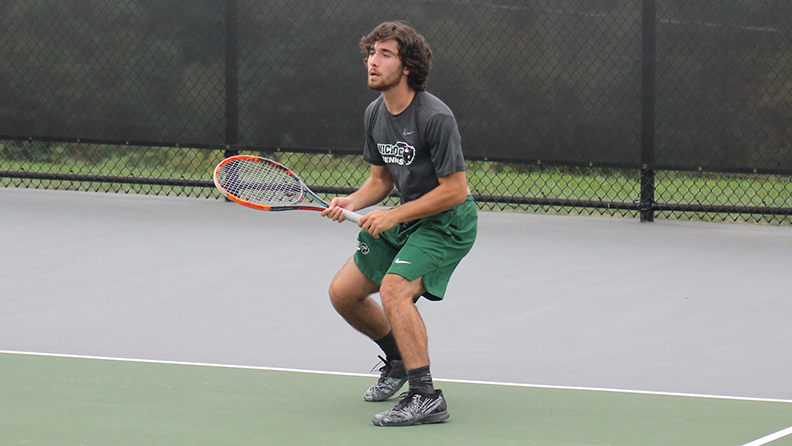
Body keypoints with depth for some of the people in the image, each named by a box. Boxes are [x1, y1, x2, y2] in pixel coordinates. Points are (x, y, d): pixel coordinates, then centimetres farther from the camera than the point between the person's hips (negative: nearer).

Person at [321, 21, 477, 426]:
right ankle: (398, 361, 33)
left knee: (394, 288, -29)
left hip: (448, 222, -9)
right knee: (343, 293, 8)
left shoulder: (435, 117, -24)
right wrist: (352, 203, -7)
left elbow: (454, 190, -23)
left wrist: (395, 215, -22)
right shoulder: (375, 113, 1)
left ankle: (426, 397, -27)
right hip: (404, 219, 9)